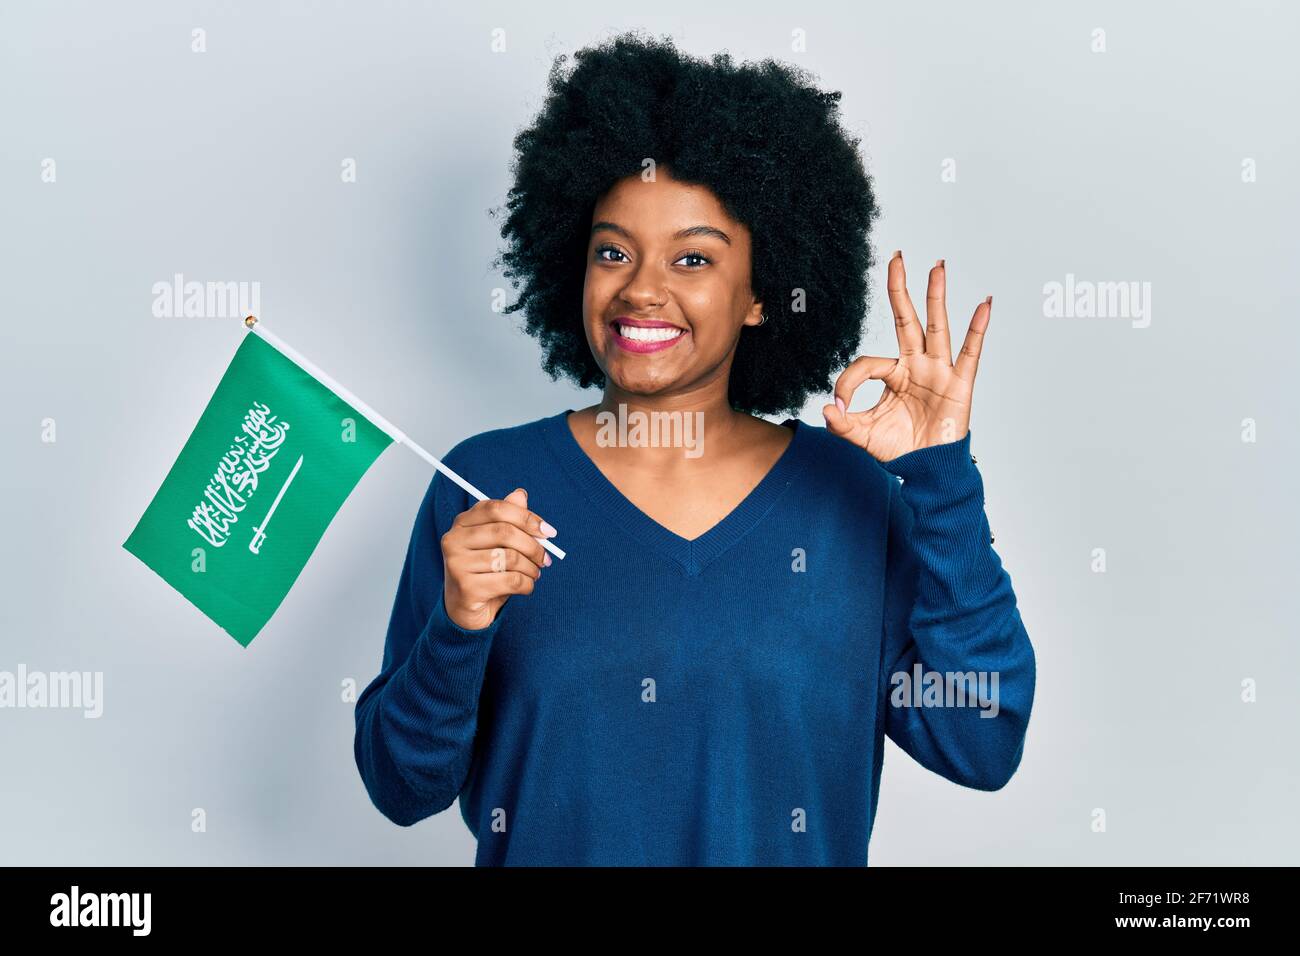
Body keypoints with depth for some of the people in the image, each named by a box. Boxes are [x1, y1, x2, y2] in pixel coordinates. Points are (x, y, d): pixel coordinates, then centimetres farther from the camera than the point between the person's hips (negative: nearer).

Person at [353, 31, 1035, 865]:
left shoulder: (853, 493, -7)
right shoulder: (483, 487, -9)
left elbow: (981, 748, -14)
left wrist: (943, 483, -18)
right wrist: (457, 630, -26)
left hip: (798, 852, 1)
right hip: (539, 851, 0)